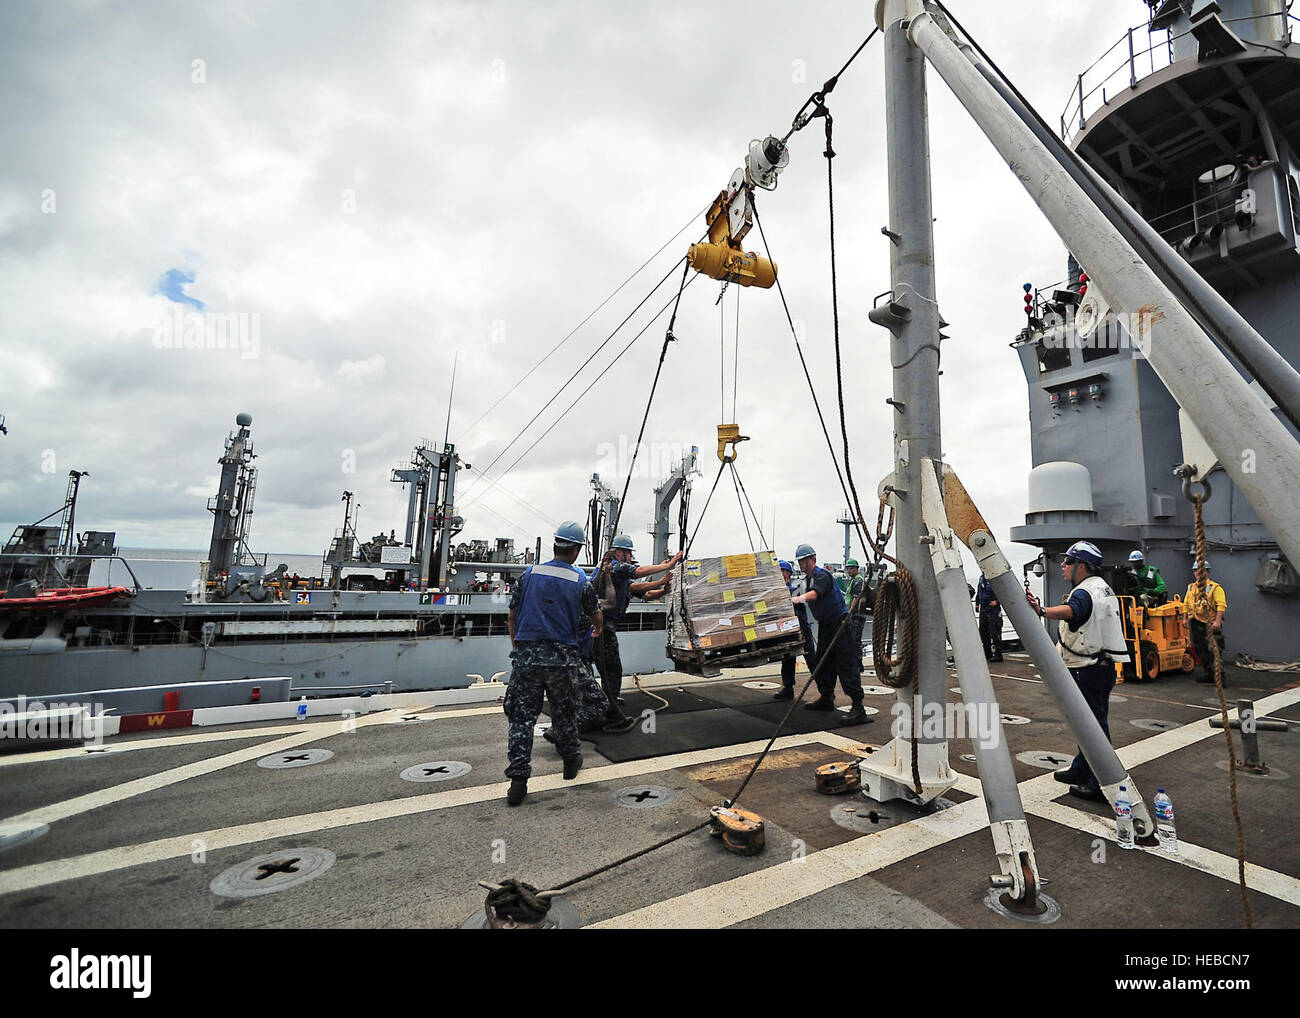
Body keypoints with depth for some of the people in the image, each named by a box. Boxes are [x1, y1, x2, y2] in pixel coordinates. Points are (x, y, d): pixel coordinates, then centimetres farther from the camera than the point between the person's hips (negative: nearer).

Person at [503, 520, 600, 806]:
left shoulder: (530, 573, 2)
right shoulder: (581, 581, -2)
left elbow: (511, 616, 8)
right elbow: (596, 616, 15)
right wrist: (597, 629, 38)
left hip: (526, 655, 1)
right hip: (561, 657, -1)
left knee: (522, 717, 5)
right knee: (565, 713, 17)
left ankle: (518, 780, 3)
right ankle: (571, 761, 34)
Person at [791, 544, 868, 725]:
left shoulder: (822, 575, -15)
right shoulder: (807, 578, 14)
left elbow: (813, 595, -31)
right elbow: (806, 598, 14)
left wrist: (795, 599, -40)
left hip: (839, 622, -9)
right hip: (825, 625, 10)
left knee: (846, 664, -12)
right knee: (822, 663, 13)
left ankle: (858, 708, -13)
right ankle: (826, 699, 25)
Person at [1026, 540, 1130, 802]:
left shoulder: (1084, 592, -20)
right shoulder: (1104, 588, 14)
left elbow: (1069, 611, -43)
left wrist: (1042, 611, -59)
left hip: (1087, 670, -11)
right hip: (1104, 666, 11)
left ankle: (1100, 785, 3)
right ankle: (1081, 770, 34)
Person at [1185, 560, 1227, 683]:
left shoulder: (1215, 587, -5)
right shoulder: (1191, 587, 15)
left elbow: (1222, 605, -14)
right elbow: (1186, 604, 21)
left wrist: (1217, 621, -23)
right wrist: (1185, 619, 12)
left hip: (1210, 625, -6)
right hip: (1195, 625, 6)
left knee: (1213, 651, -6)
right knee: (1200, 650, 10)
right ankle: (1205, 673, 19)